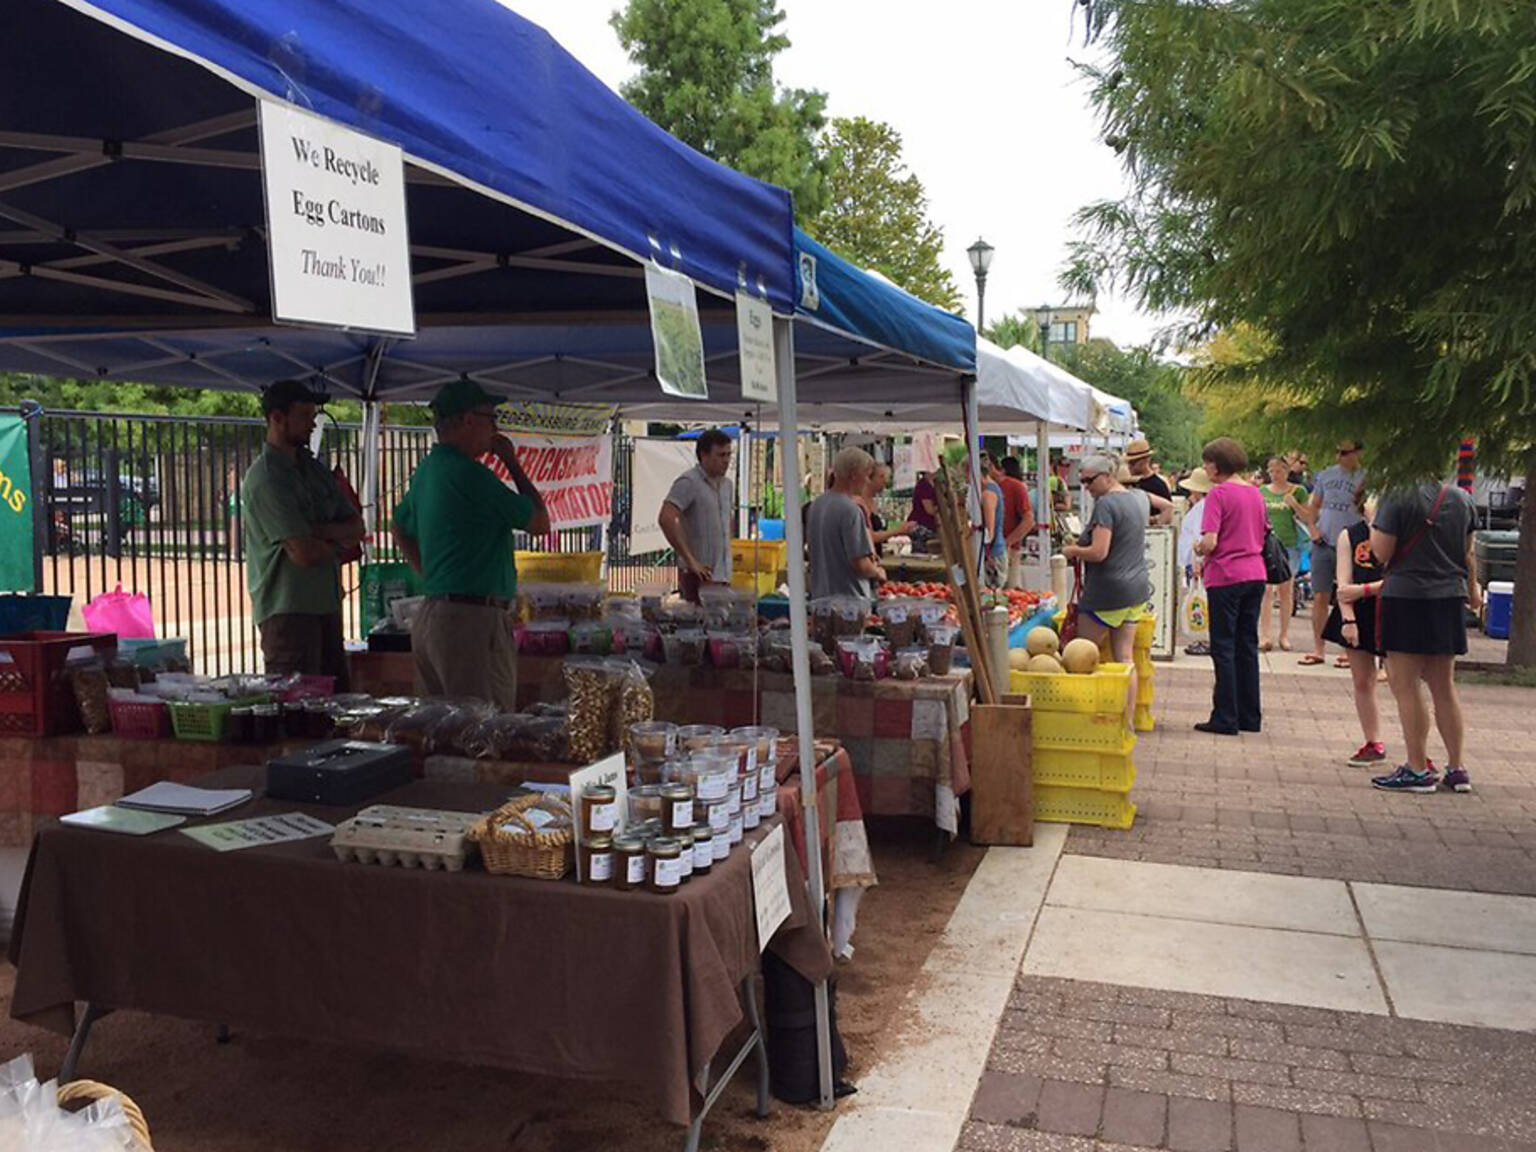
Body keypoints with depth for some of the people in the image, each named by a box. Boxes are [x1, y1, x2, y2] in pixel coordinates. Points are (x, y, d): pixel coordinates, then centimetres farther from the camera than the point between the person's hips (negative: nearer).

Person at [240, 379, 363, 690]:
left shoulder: (315, 469, 14)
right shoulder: (265, 478, -13)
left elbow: (356, 527, 9)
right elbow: (303, 552, -20)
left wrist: (320, 532, -11)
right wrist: (339, 544, 0)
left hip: (326, 604, 8)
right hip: (288, 609, -8)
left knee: (338, 697, 11)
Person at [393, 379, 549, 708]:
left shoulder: (428, 468, 15)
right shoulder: (468, 473, -15)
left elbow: (401, 529, 31)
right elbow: (540, 523, -8)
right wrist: (512, 462, 2)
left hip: (430, 616, 10)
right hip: (473, 618, -10)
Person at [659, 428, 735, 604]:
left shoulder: (726, 484, 14)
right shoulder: (689, 482, -11)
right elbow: (666, 520, -23)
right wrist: (690, 561, -22)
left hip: (723, 575, 8)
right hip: (699, 576, -8)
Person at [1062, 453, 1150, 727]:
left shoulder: (1106, 504, -17)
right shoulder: (1139, 498, 10)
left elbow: (1098, 552, -24)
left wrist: (1072, 550, -5)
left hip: (1108, 592, -9)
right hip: (1137, 589, 9)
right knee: (1125, 656, 9)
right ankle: (1128, 722, 11)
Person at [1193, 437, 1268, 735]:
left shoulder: (1218, 493, -11)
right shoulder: (1254, 493, 11)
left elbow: (1210, 542, -19)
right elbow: (1262, 538, 18)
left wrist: (1198, 549, 4)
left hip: (1226, 578, -7)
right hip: (1255, 575, 7)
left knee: (1223, 648, 0)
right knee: (1247, 646, 13)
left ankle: (1226, 718, 2)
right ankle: (1250, 716, 18)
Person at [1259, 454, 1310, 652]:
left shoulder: (1298, 491, 5)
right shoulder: (1262, 491, 10)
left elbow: (1308, 518, 2)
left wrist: (1295, 504, -13)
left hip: (1289, 545, -1)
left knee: (1286, 590, 5)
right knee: (1266, 590, -6)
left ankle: (1284, 635, 13)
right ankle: (1264, 635, -7)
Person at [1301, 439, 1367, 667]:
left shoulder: (1365, 479, -2)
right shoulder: (1326, 475, 11)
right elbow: (1313, 506, 17)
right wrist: (1313, 529, 3)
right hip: (1323, 544, 4)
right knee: (1320, 597, 4)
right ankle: (1318, 649, 12)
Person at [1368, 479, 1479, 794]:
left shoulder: (1397, 496, -13)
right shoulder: (1461, 498, 6)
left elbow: (1382, 552, -13)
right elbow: (1467, 553, 15)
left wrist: (1373, 524, 4)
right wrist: (1472, 589, 30)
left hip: (1406, 595, -6)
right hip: (1451, 596, 7)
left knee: (1405, 685, 1)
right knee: (1444, 686, 14)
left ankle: (1418, 770, 3)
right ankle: (1456, 768, 19)